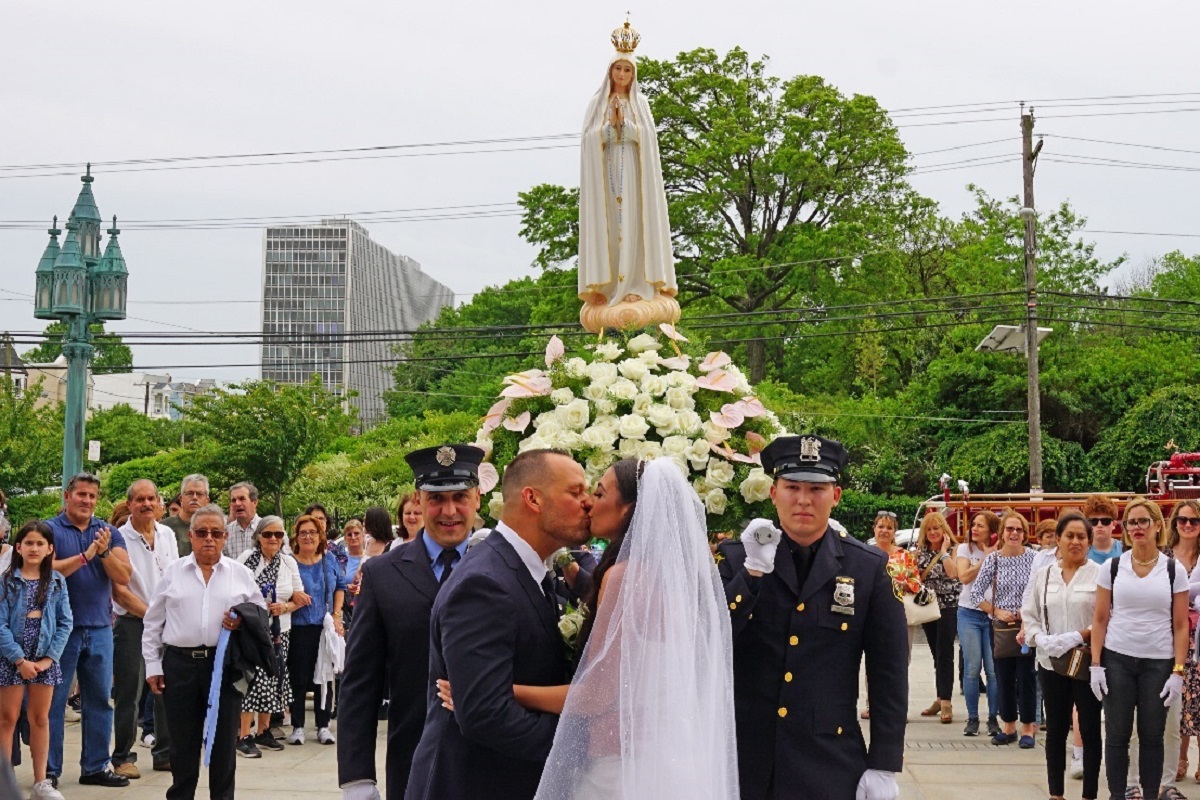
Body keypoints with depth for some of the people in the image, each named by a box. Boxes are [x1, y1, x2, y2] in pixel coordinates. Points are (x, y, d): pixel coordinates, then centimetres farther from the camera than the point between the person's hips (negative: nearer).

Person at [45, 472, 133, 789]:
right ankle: (48, 770, 9)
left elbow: (123, 576, -1)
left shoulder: (109, 533, 9)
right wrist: (85, 556, -17)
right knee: (53, 700, 1)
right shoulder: (51, 530, -2)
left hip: (99, 628, 4)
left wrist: (104, 551, -15)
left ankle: (96, 766, 17)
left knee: (99, 699, 8)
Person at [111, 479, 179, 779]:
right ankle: (123, 757, 10)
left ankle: (165, 753, 18)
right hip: (132, 623, -5)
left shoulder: (167, 535, 8)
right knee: (129, 693, 0)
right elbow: (118, 590, -10)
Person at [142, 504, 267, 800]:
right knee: (183, 741, 8)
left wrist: (243, 621, -10)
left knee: (223, 740, 6)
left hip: (224, 663, 0)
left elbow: (261, 610, 12)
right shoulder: (173, 572, 7)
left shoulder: (240, 573, 7)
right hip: (180, 663, 0)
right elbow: (153, 622, 9)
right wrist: (152, 665, 5)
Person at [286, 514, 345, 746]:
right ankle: (297, 727, 9)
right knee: (298, 678, -1)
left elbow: (339, 586, 16)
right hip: (299, 629, -3)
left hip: (326, 628, 4)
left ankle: (323, 726, 15)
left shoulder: (329, 560, 7)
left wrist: (337, 614, 6)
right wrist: (294, 601, -23)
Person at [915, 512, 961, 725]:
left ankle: (946, 703, -9)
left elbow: (952, 573, -19)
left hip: (948, 607, -5)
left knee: (944, 654, -9)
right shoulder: (920, 551, 9)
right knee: (936, 654, 11)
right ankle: (941, 698, 18)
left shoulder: (952, 550, -4)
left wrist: (944, 551, -14)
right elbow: (914, 575, 15)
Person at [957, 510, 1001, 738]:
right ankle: (972, 718, 6)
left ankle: (993, 718, 7)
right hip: (969, 614, 0)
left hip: (994, 615, 0)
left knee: (993, 668, -4)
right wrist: (986, 558, -8)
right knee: (972, 668, -4)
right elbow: (964, 576, -8)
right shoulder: (965, 549, 5)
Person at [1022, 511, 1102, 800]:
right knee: (1055, 729, 11)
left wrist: (1082, 635, -19)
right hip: (1051, 661, 4)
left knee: (1089, 730, 4)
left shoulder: (1100, 574, -5)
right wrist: (1040, 639, -7)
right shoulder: (1043, 575, 7)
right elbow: (1029, 614, 10)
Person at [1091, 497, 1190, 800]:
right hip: (1117, 660, 0)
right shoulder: (1111, 568, 1)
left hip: (1158, 663, 0)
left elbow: (1180, 626, 1)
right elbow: (1100, 620, 3)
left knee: (1152, 736, 7)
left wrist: (1178, 672, -5)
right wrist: (1096, 665, -3)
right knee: (1117, 735, 4)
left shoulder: (1173, 570, 0)